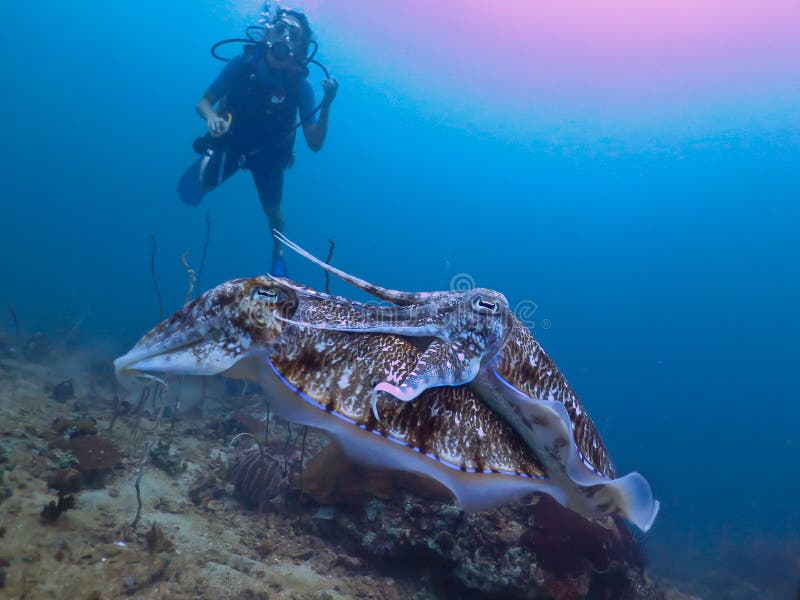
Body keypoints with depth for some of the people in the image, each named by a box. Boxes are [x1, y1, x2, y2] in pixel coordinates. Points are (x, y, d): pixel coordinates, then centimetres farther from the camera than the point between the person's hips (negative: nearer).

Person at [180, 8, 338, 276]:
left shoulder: (300, 85, -26)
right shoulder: (242, 63, -25)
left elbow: (315, 144, -29)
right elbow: (204, 102, -16)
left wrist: (326, 105, -42)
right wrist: (212, 117, -39)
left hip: (268, 153, -1)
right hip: (231, 141, 1)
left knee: (272, 210, 9)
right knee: (203, 184, -9)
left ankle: (278, 251, 41)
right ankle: (206, 162, 29)